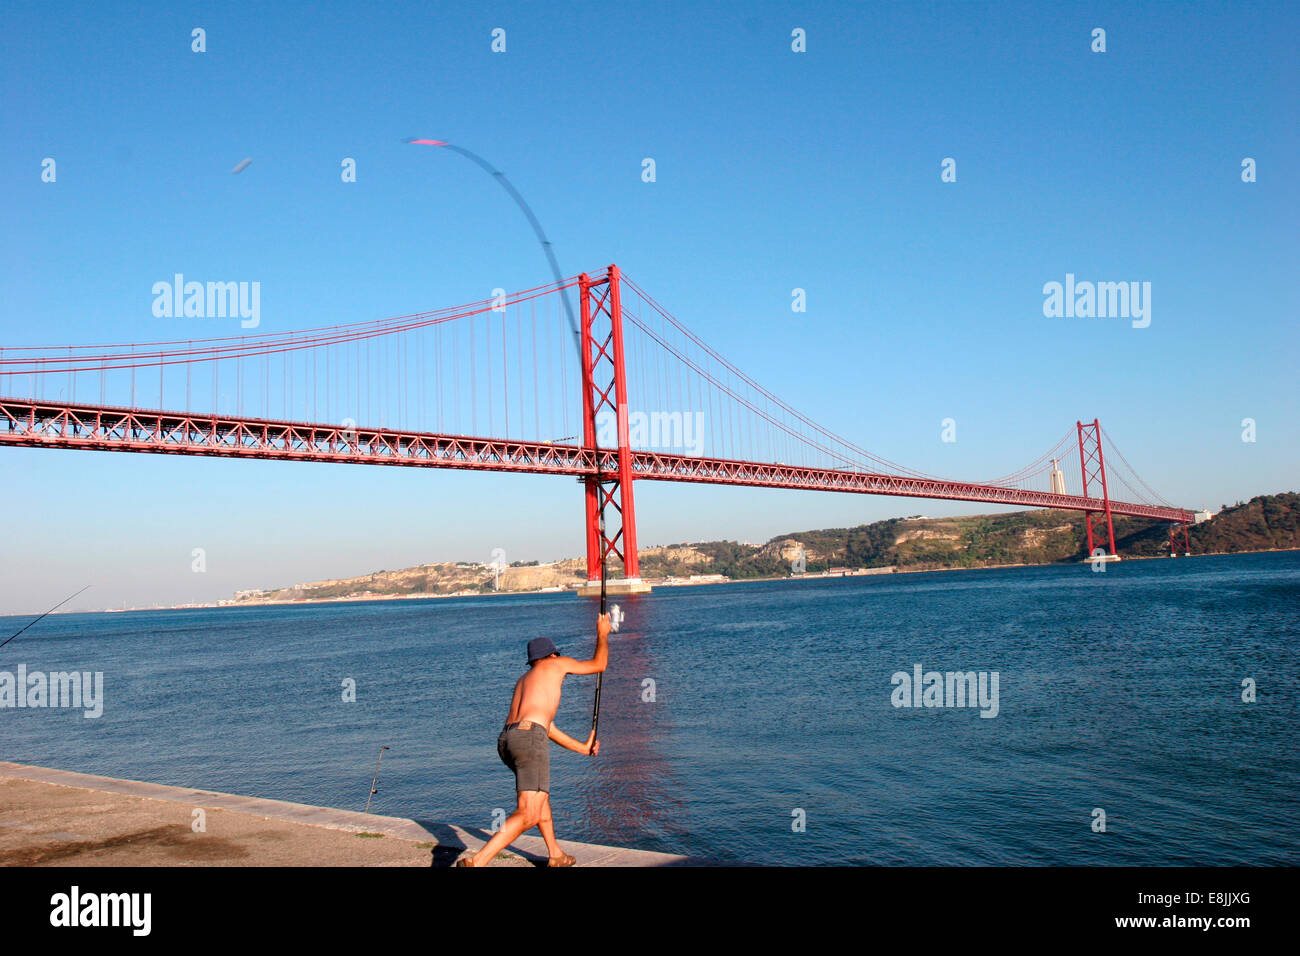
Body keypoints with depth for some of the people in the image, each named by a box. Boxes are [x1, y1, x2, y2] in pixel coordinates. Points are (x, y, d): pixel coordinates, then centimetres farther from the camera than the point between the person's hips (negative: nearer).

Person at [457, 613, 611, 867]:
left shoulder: (523, 681, 35)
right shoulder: (555, 664, 17)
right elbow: (599, 664, 27)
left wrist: (582, 748, 46)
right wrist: (602, 634, 44)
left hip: (505, 740, 8)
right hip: (530, 738, -8)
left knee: (539, 791, 32)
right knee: (528, 814, -12)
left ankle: (555, 855, 35)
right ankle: (476, 862, -26)